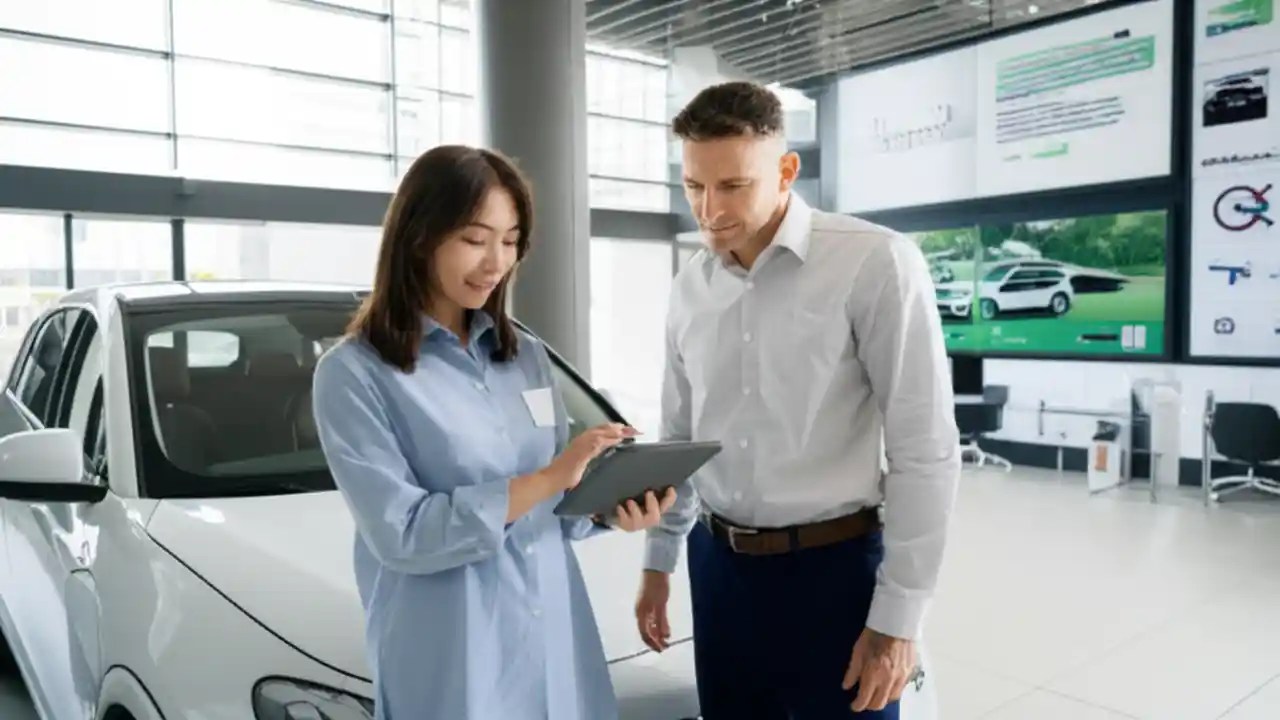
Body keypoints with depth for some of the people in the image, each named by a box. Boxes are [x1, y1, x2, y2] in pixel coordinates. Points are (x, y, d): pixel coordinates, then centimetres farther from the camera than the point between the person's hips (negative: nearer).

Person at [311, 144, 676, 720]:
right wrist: (546, 479, -20)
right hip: (450, 661, -5)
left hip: (557, 640, 5)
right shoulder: (355, 372, -9)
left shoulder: (527, 355, 8)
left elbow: (556, 507, 10)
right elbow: (401, 533, -17)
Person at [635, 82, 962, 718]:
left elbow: (924, 450, -13)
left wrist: (897, 617, -12)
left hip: (832, 567, -4)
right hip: (718, 565, 5)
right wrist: (657, 560, 16)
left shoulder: (875, 264, -14)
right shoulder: (690, 286, 3)